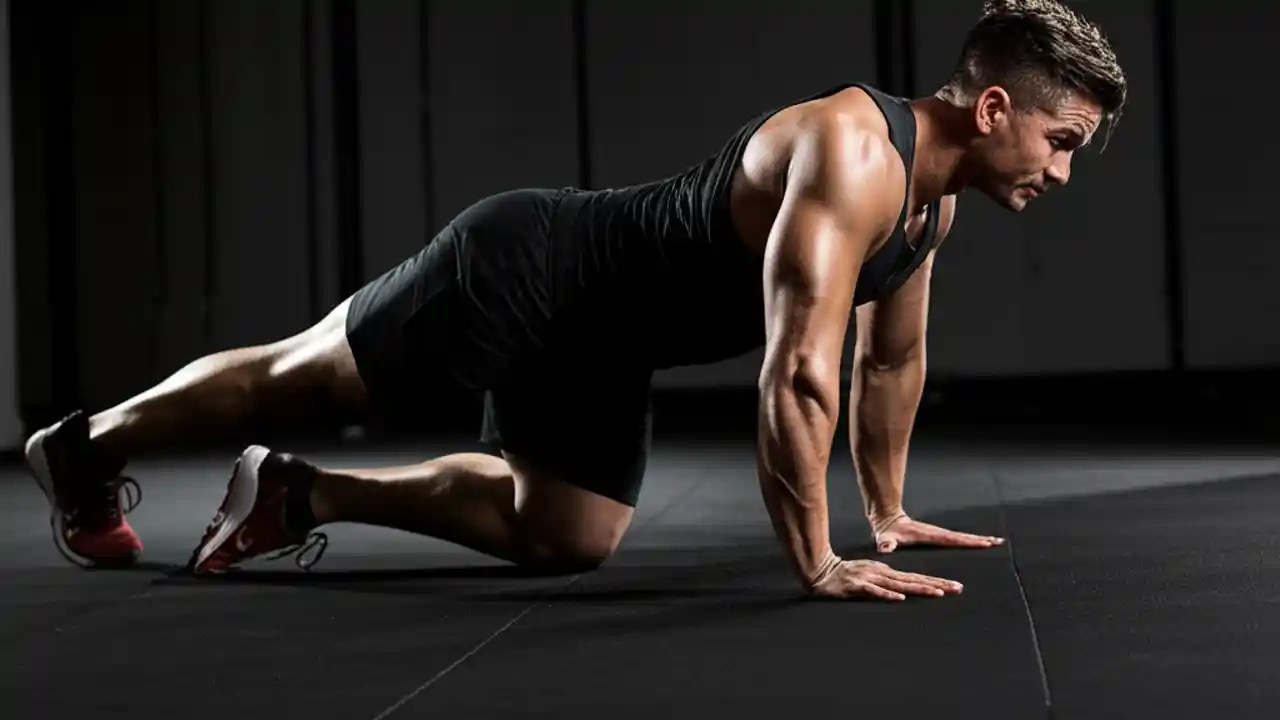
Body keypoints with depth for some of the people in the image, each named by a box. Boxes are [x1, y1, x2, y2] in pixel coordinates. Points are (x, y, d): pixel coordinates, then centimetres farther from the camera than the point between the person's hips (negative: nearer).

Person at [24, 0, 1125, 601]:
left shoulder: (935, 198, -2)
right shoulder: (849, 152, -32)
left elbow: (893, 356, 14)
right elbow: (799, 372, -39)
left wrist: (888, 510, 16)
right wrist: (816, 563, -35)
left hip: (600, 337, 9)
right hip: (527, 274, -8)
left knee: (566, 538, 12)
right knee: (290, 379, 11)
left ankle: (303, 494, 21)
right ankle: (84, 446, 35)